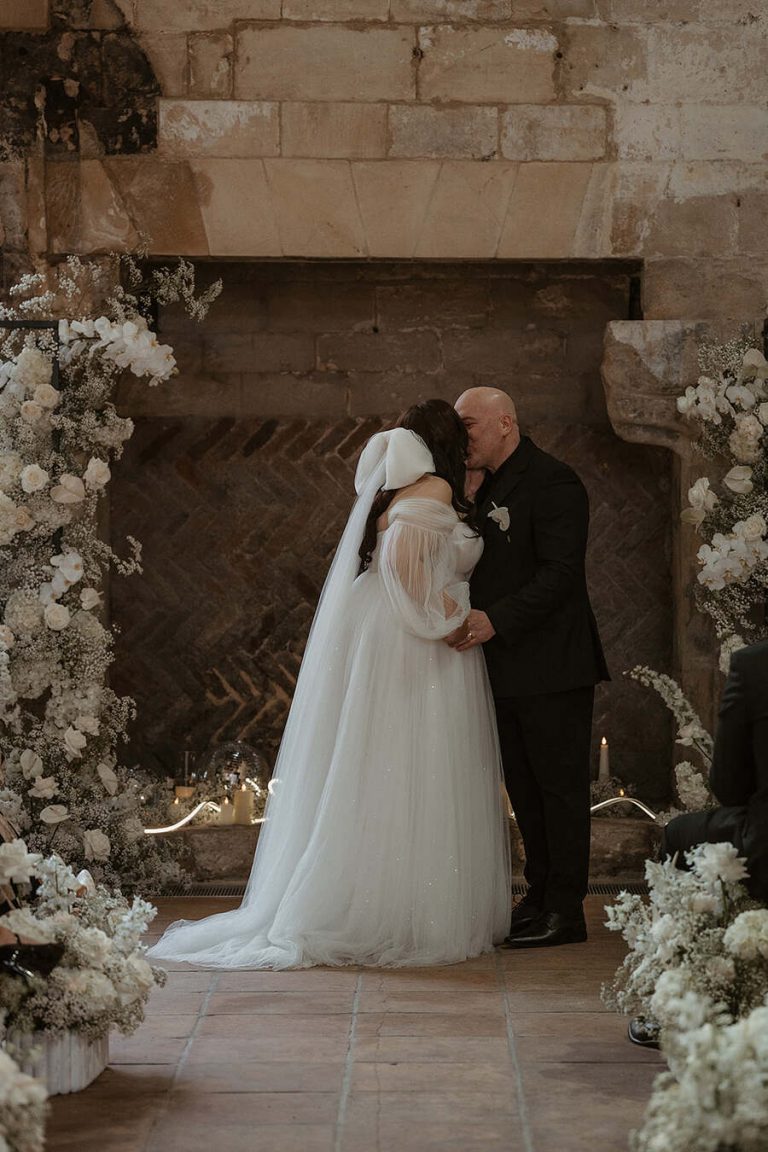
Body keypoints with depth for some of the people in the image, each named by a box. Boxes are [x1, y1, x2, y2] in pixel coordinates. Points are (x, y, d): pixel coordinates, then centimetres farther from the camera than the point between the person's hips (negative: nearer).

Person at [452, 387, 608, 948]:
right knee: (525, 788, 13)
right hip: (511, 670, 9)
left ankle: (565, 910, 3)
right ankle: (540, 896, 22)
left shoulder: (552, 481, -12)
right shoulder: (492, 488, 16)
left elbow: (560, 572, -20)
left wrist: (496, 619, -26)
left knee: (560, 785, -2)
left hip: (552, 667, -9)